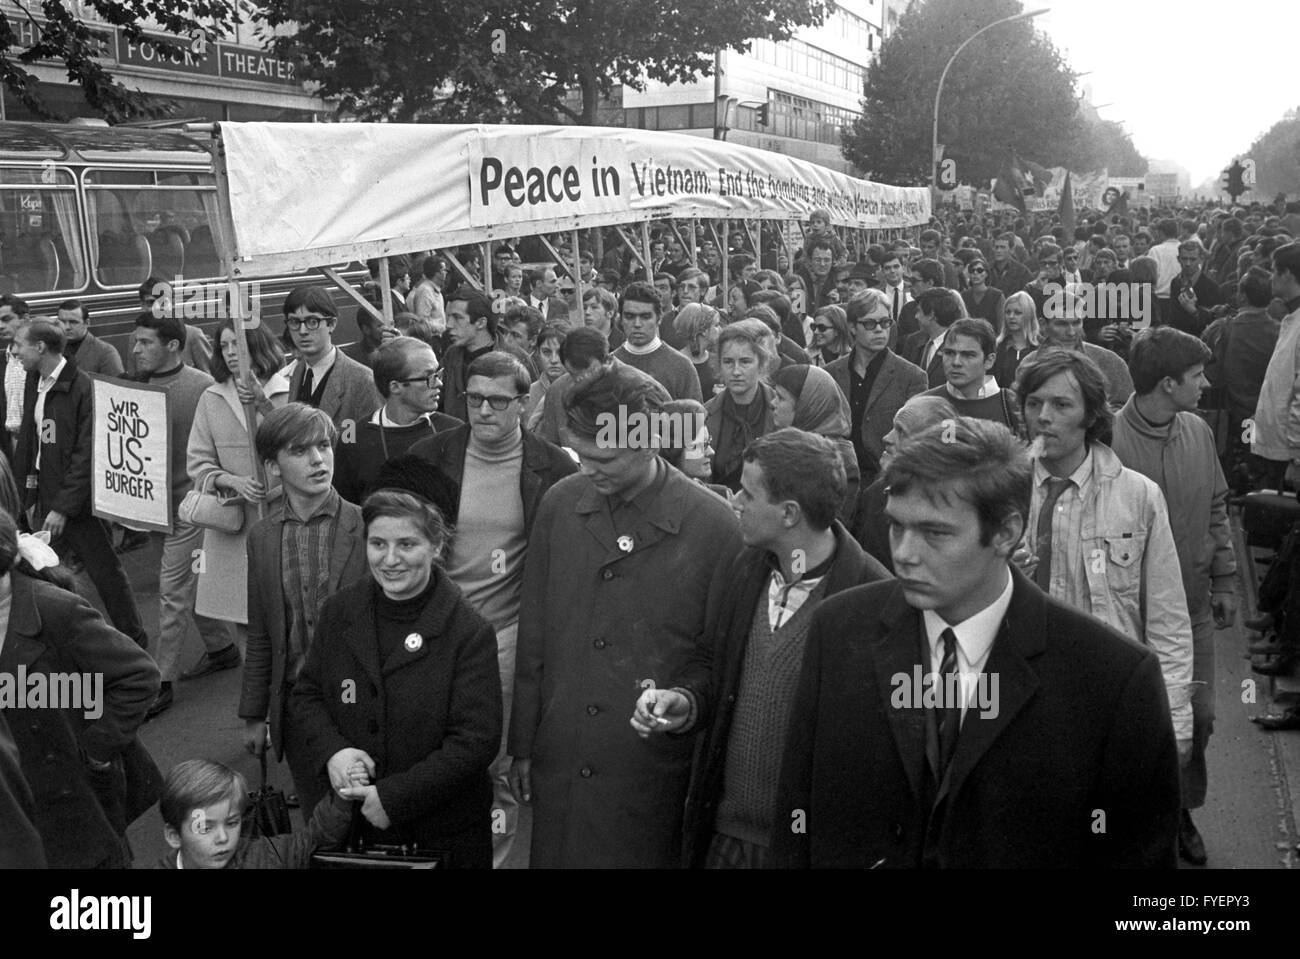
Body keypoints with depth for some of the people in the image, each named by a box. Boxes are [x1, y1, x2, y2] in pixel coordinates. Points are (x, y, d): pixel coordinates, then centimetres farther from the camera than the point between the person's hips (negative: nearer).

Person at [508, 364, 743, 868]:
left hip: (652, 774, -3)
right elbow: (534, 634, 7)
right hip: (558, 764, 3)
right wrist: (522, 746, 9)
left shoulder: (712, 523, -10)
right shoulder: (559, 504, 1)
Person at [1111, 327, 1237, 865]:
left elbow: (1216, 511, 12)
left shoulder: (1199, 433, 1)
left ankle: (1182, 810, 34)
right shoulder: (1108, 441, -19)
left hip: (1193, 606, 5)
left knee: (1198, 715, 12)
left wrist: (1224, 580, 11)